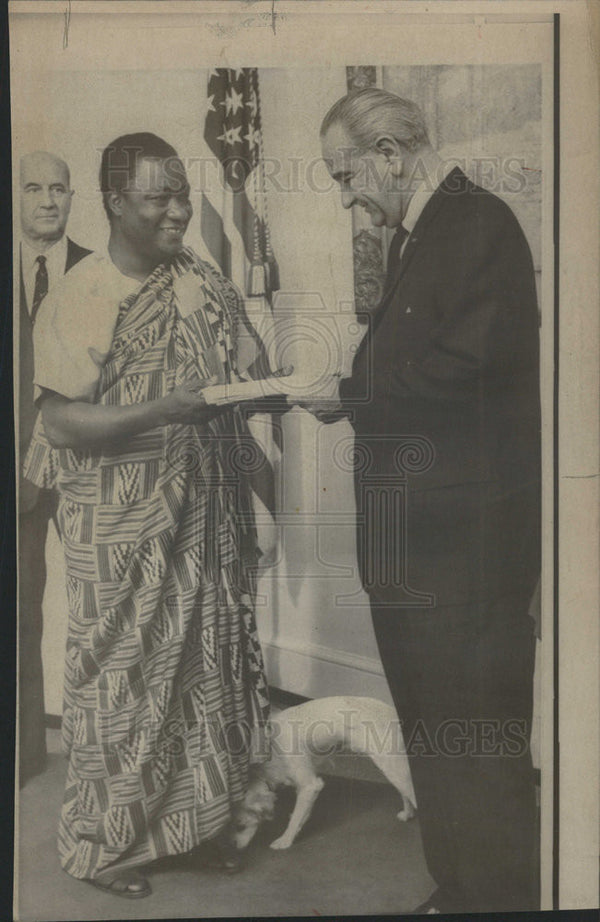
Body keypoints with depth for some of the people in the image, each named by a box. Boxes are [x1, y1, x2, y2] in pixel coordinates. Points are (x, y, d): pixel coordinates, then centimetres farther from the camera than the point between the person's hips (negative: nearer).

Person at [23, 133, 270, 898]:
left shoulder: (200, 282, 5)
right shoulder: (80, 299, -13)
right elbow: (64, 421, -20)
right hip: (121, 533, -6)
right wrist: (170, 408, -29)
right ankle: (101, 842, 30)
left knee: (204, 662, 16)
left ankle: (197, 810, 39)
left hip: (202, 516, 6)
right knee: (123, 677, 7)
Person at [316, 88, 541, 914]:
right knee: (430, 732, 20)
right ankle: (457, 891, 38)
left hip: (465, 541, -10)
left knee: (477, 744, 3)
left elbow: (461, 371, -20)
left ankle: (498, 900, 22)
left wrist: (347, 396, -11)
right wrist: (346, 395, 0)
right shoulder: (415, 236, 16)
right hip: (413, 542, 10)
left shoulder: (481, 223, -12)